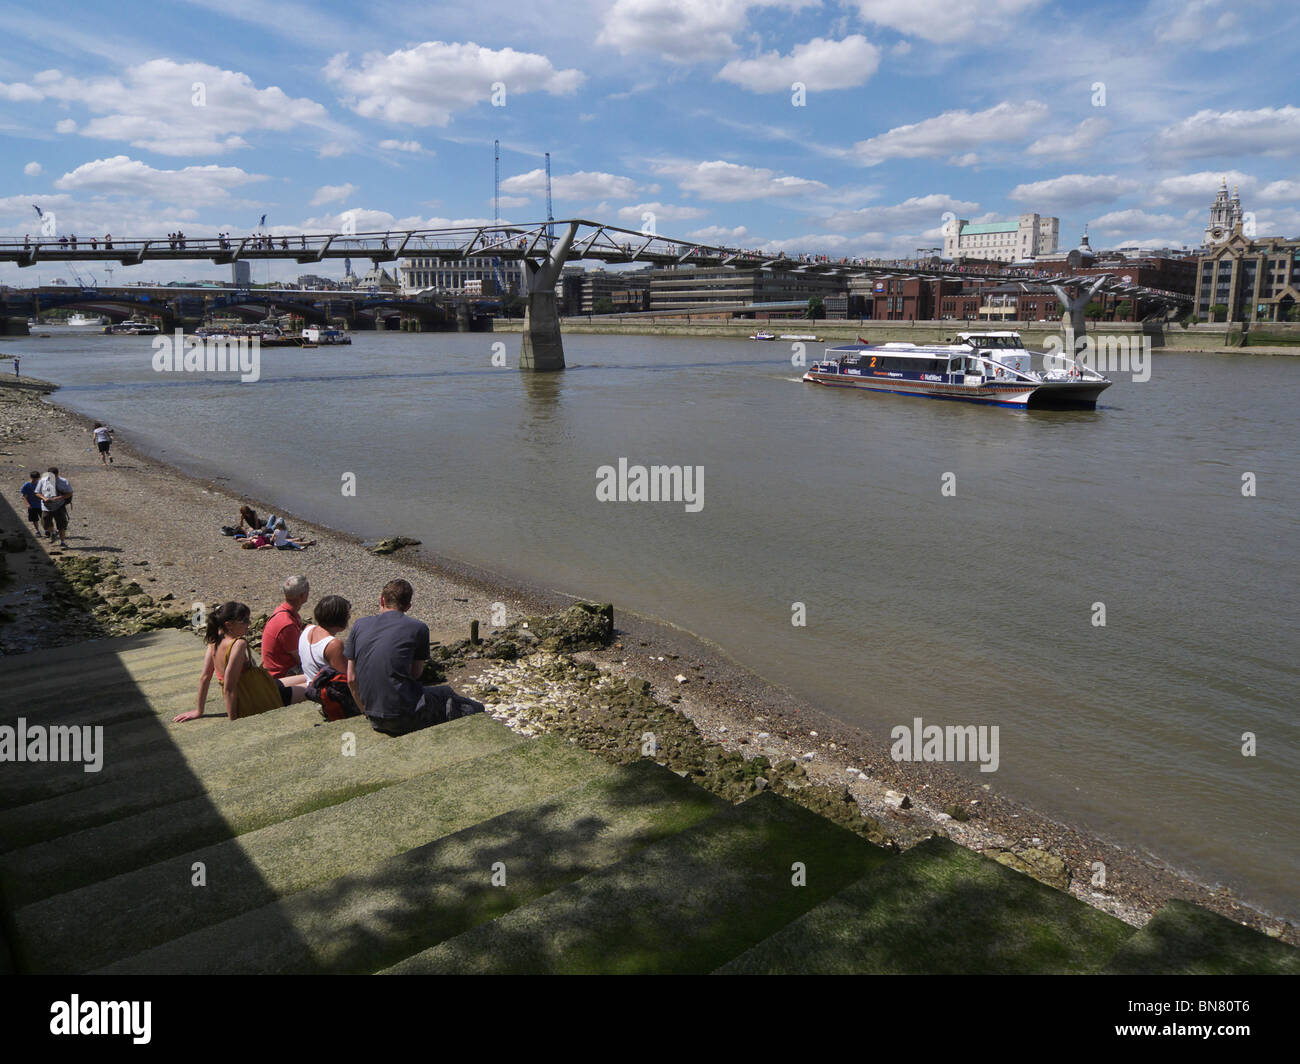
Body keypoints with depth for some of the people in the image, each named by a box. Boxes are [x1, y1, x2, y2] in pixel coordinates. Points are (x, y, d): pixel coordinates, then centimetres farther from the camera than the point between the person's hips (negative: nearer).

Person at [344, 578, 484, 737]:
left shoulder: (359, 625, 8)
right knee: (474, 709, 12)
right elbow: (415, 674, 6)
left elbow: (351, 679, 10)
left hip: (375, 722, 5)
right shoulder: (418, 628, -2)